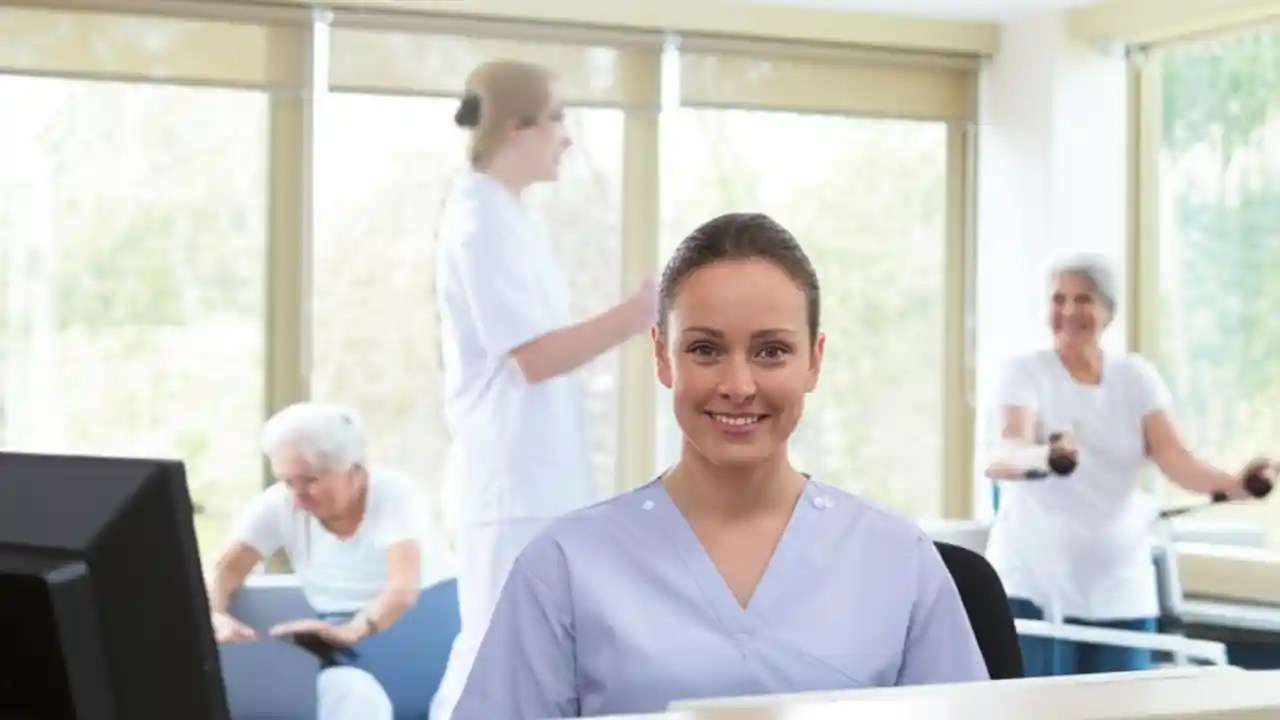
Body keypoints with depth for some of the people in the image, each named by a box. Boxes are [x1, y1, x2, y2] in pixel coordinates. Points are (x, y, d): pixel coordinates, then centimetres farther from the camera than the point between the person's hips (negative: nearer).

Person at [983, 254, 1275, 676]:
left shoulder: (1136, 377, 5)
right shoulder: (1026, 373, -4)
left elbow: (1173, 457, -7)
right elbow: (1013, 445, -22)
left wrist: (1232, 484, -27)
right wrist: (1045, 454, -47)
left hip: (1119, 587, 3)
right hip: (1031, 582, -3)